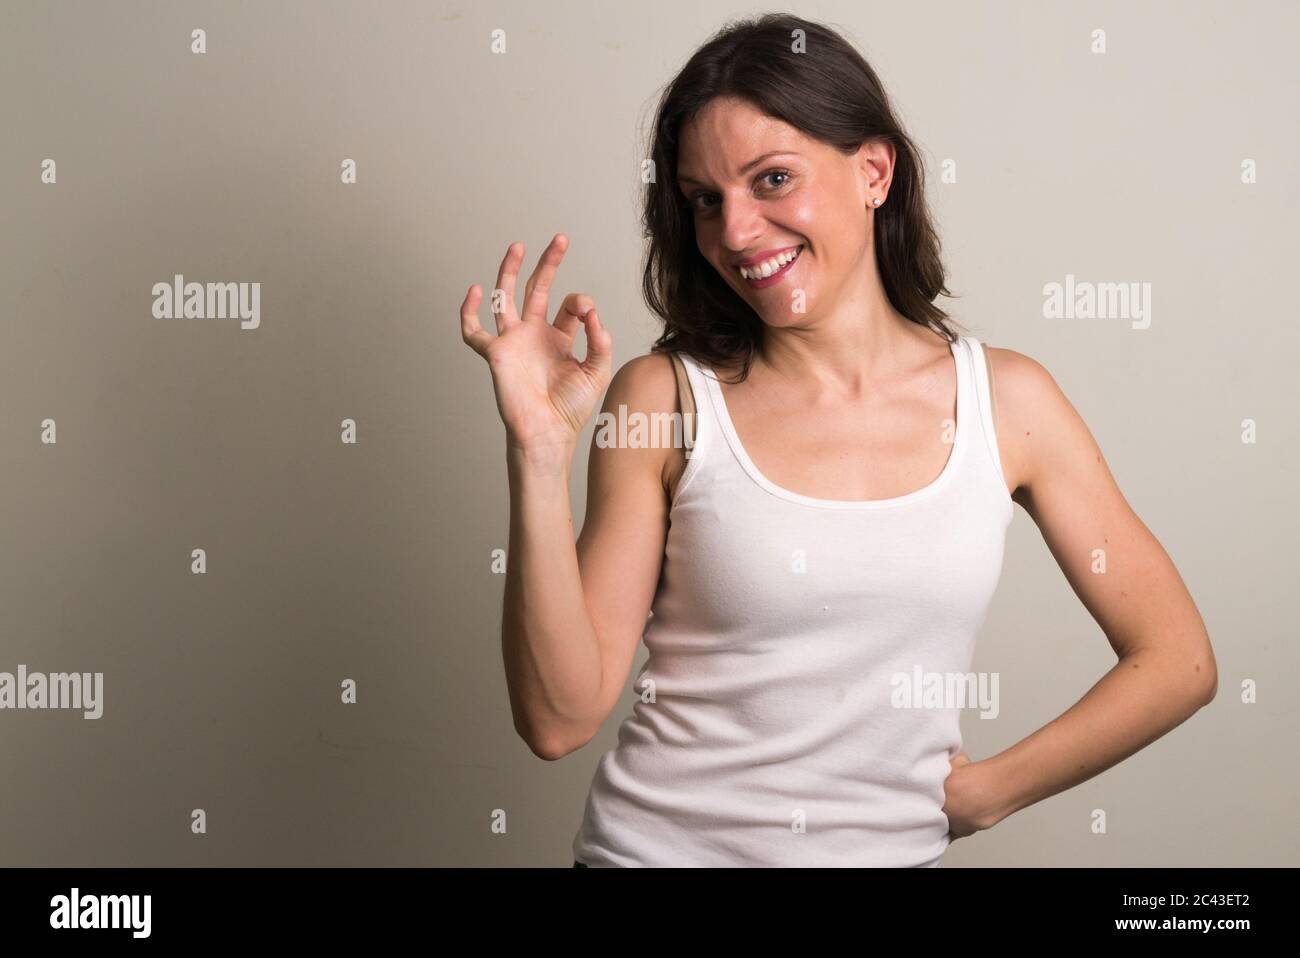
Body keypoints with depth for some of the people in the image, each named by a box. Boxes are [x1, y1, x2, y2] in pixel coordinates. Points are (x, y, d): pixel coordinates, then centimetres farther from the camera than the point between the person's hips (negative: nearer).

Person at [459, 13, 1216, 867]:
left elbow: (1179, 661, 2)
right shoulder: (663, 399, -8)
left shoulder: (1006, 401, -4)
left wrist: (982, 791, 1)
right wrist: (540, 450, -19)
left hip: (890, 849, 1)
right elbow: (561, 718, -12)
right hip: (659, 841, -1)